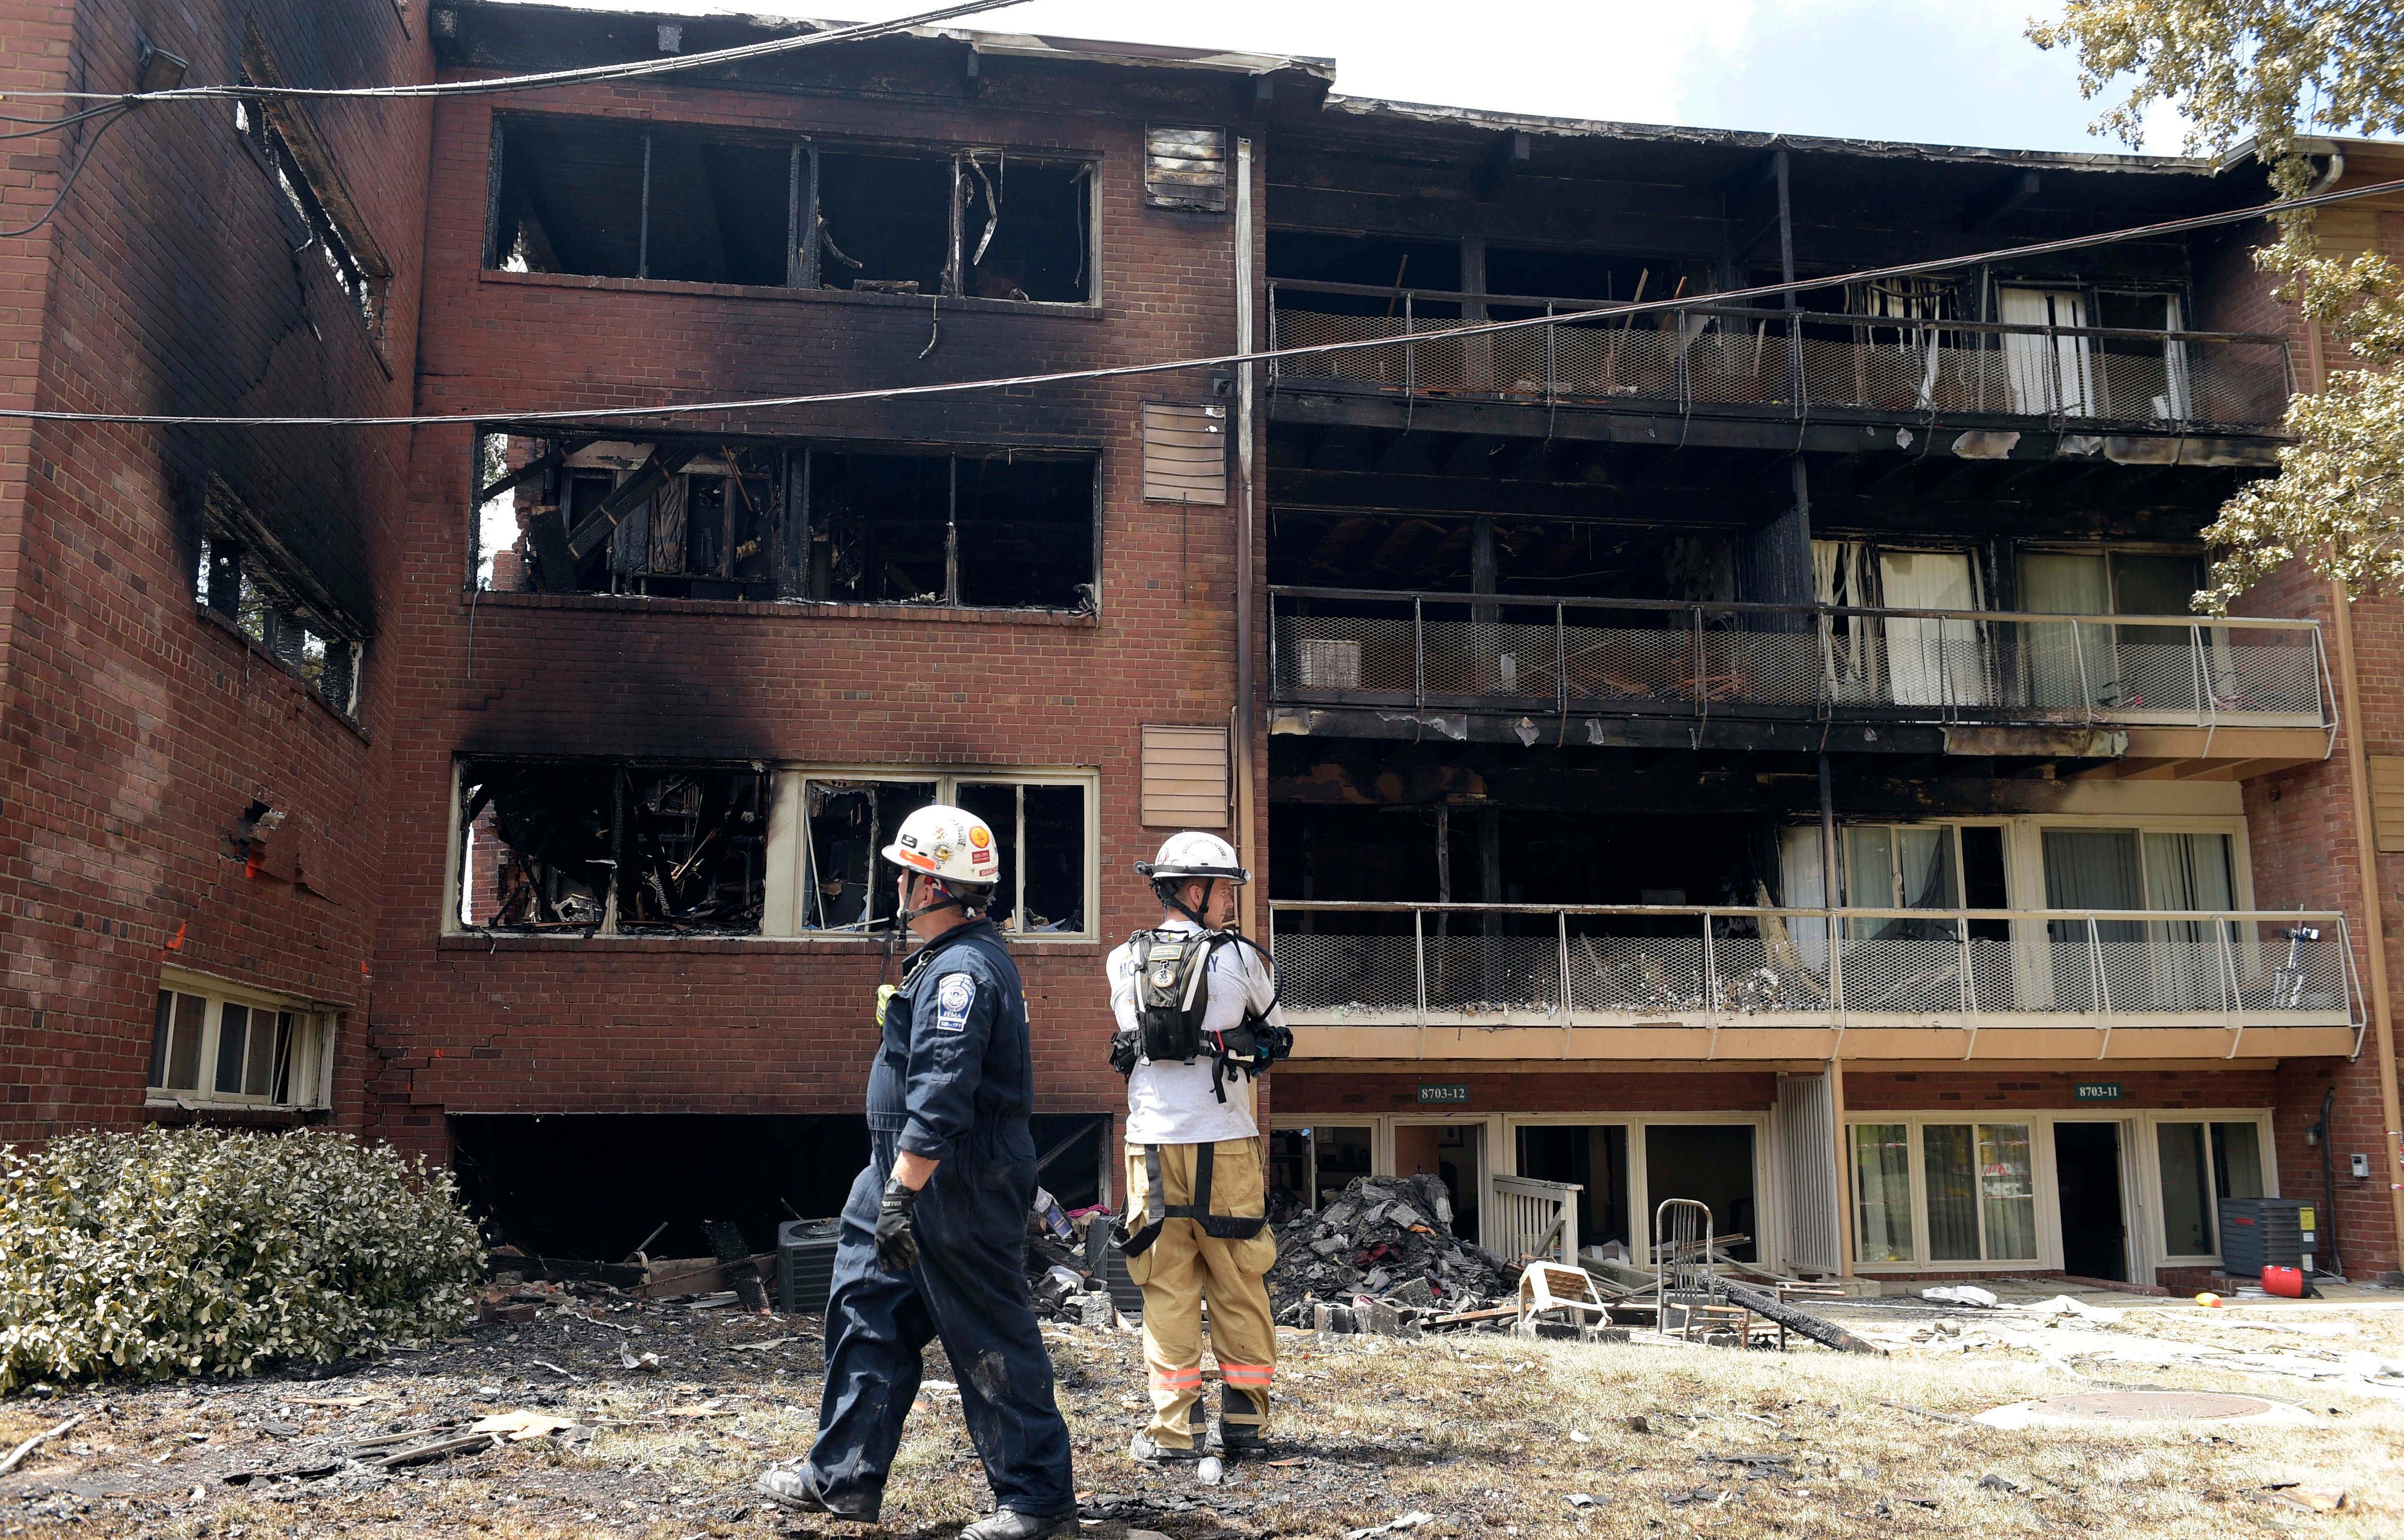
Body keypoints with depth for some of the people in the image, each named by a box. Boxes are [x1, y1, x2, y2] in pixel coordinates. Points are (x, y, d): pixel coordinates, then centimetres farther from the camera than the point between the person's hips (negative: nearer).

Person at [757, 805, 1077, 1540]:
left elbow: (939, 1099, -28)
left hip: (959, 1194, -11)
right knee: (867, 1307, 16)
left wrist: (901, 1191, -28)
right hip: (929, 1183, 11)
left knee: (991, 1340, -1)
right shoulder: (951, 960, 14)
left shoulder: (962, 969, -21)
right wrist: (896, 1186, 26)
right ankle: (844, 1478, 26)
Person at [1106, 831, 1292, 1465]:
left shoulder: (1124, 962, 4)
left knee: (1167, 1288, 7)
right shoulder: (1241, 960, -4)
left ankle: (1173, 1429, 8)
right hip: (1225, 1143, -2)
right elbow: (1273, 1037, 12)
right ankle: (1244, 1422, 16)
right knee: (1238, 1287, 10)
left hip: (1153, 1141, 2)